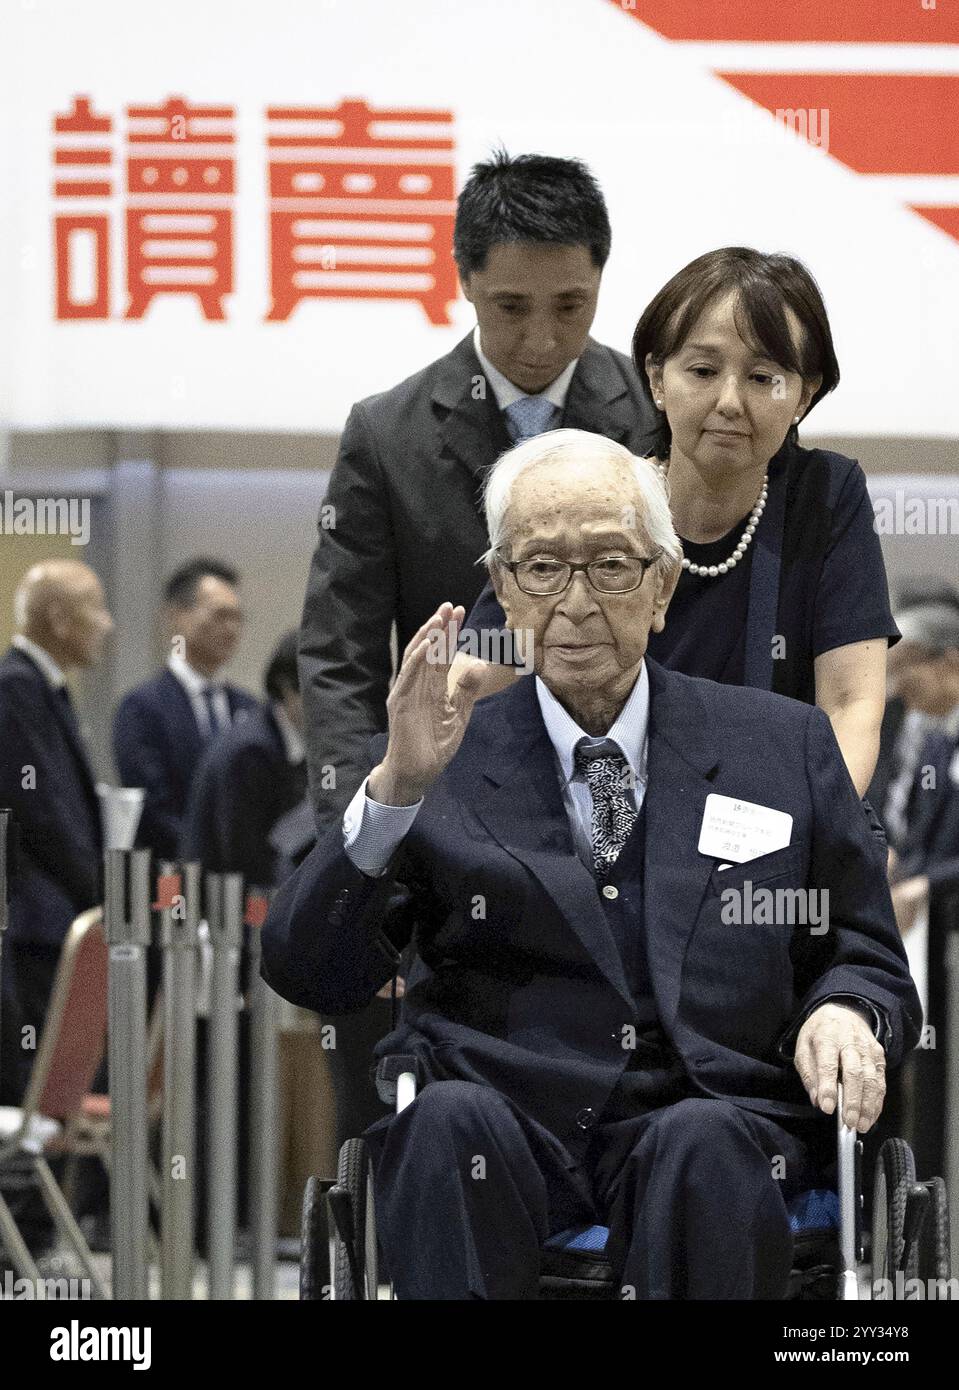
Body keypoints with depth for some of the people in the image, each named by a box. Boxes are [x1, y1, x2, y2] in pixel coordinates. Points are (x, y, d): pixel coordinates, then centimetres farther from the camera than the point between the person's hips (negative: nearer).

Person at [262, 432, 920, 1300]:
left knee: (702, 1143, -35)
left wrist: (843, 1013, -7)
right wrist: (396, 789, -10)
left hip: (711, 1119, 0)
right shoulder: (445, 757, 14)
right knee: (451, 1121, -34)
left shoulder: (782, 747, 17)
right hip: (504, 1113, 0)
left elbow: (869, 964, 19)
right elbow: (308, 975, 4)